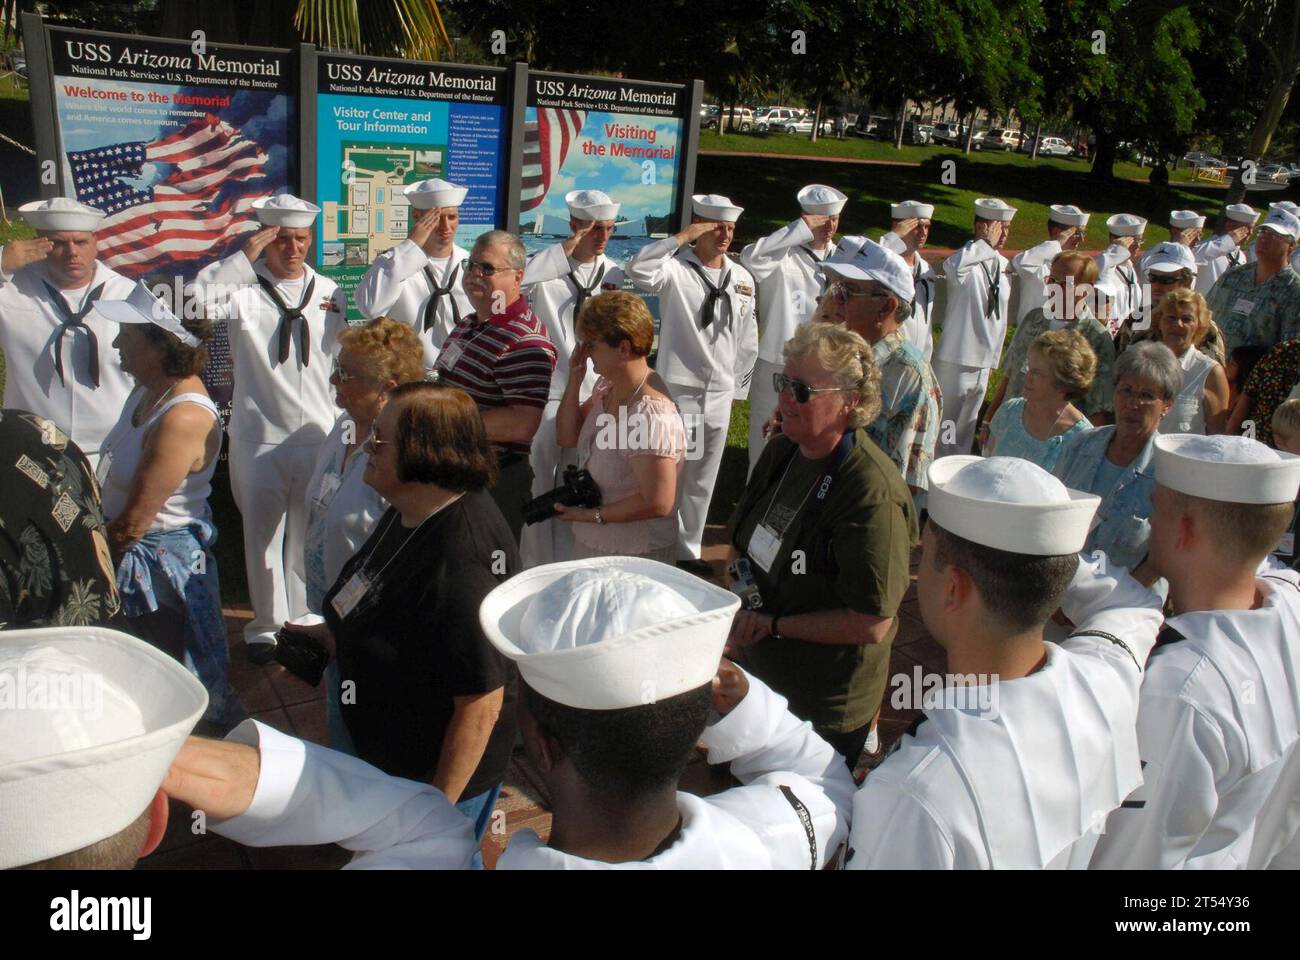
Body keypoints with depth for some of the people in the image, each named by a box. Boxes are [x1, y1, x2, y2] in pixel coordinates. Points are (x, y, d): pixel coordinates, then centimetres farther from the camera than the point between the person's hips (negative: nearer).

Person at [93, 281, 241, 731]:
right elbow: (118, 489, 9)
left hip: (162, 559, -9)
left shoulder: (185, 418, -28)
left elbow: (134, 521, -22)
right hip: (131, 552, 9)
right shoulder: (149, 390, 2)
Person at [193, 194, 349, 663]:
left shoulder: (329, 291, 7)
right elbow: (194, 301, -25)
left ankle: (303, 622, 28)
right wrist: (243, 256, -24)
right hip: (258, 438, -2)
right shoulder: (243, 287, -4)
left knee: (309, 537, 12)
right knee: (263, 536, 8)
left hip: (318, 436, 3)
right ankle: (267, 626, 24)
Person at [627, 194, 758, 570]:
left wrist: (739, 386, 12)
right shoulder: (676, 269, -8)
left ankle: (688, 549, 29)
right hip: (677, 391, -5)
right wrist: (684, 237, -25)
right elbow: (638, 268, -30)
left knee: (702, 480, 15)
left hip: (720, 396, 5)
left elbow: (747, 340, 12)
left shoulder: (742, 278, 7)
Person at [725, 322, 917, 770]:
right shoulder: (781, 452, -3)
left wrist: (773, 624, -22)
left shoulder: (872, 493, -28)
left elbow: (872, 625, -27)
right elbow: (743, 540, 13)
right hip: (760, 674, 8)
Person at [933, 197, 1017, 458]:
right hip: (955, 360, -7)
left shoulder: (1002, 265, 8)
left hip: (984, 361, 7)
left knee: (967, 424, 18)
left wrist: (994, 357, 19)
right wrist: (987, 243, -30)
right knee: (944, 423, 4)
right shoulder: (966, 262, -15)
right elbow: (952, 266, -43)